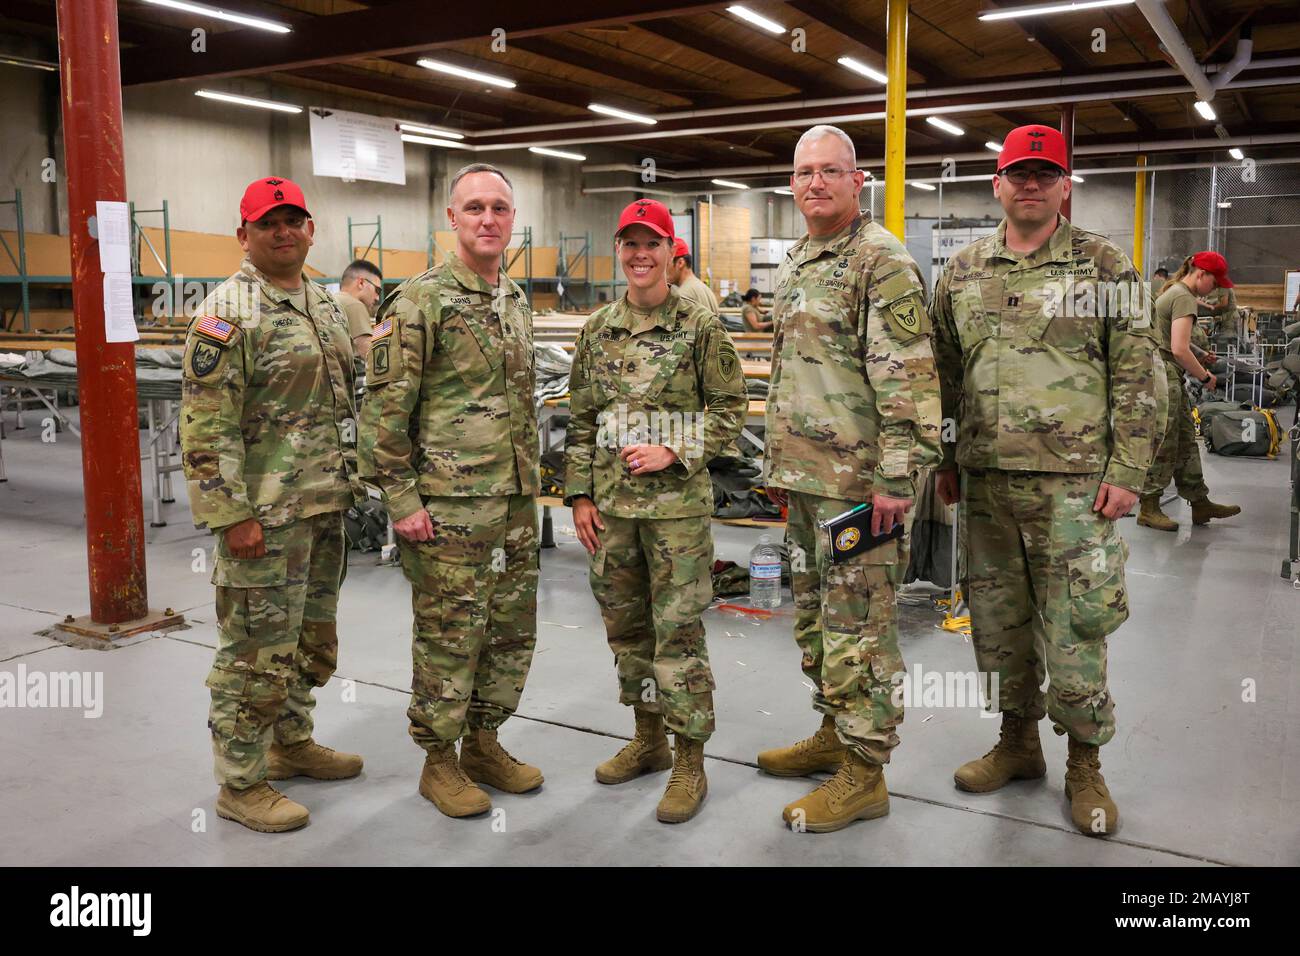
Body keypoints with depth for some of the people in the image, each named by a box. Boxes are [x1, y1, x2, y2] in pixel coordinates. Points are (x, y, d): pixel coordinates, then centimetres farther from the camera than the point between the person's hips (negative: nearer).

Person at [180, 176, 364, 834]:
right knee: (257, 651, 1)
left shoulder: (325, 304, 13)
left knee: (313, 640, 19)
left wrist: (348, 481, 18)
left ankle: (292, 743, 37)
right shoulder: (228, 313, -13)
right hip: (264, 513, -8)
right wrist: (230, 514, -21)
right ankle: (241, 783, 15)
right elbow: (206, 423, -17)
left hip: (325, 506, 8)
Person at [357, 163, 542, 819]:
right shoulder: (421, 300, -10)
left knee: (512, 631, 14)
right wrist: (401, 499, -16)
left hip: (514, 501, 7)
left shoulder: (516, 302, 13)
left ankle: (483, 743, 31)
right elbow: (384, 407, -13)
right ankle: (438, 761, 20)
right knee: (448, 637, 2)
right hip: (449, 504, -7)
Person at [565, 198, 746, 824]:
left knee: (678, 632, -1)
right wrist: (579, 495, 6)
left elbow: (731, 410, -2)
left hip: (677, 503, -5)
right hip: (610, 506, 5)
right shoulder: (598, 329, 8)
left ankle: (690, 763, 12)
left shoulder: (700, 326, -3)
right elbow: (580, 420, 11)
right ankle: (648, 739, 32)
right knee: (625, 626, 14)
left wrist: (674, 451, -14)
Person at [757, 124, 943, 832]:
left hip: (858, 481, -9)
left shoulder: (881, 261, -11)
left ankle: (863, 773, 10)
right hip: (805, 480, 9)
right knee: (815, 616, 18)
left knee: (856, 628, -1)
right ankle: (833, 733, 34)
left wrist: (896, 477, -22)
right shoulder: (794, 266, 17)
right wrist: (778, 463, 22)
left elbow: (909, 379, -18)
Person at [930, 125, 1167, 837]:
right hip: (987, 482, 4)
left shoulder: (1104, 266, 0)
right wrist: (944, 458, 11)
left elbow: (1139, 375, -2)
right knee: (999, 619, 13)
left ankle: (1085, 766, 19)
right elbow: (945, 374, 14)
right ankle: (1018, 742, 32)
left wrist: (1126, 471, -8)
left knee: (1073, 631, 0)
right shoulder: (963, 272, 10)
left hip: (1072, 482, -4)